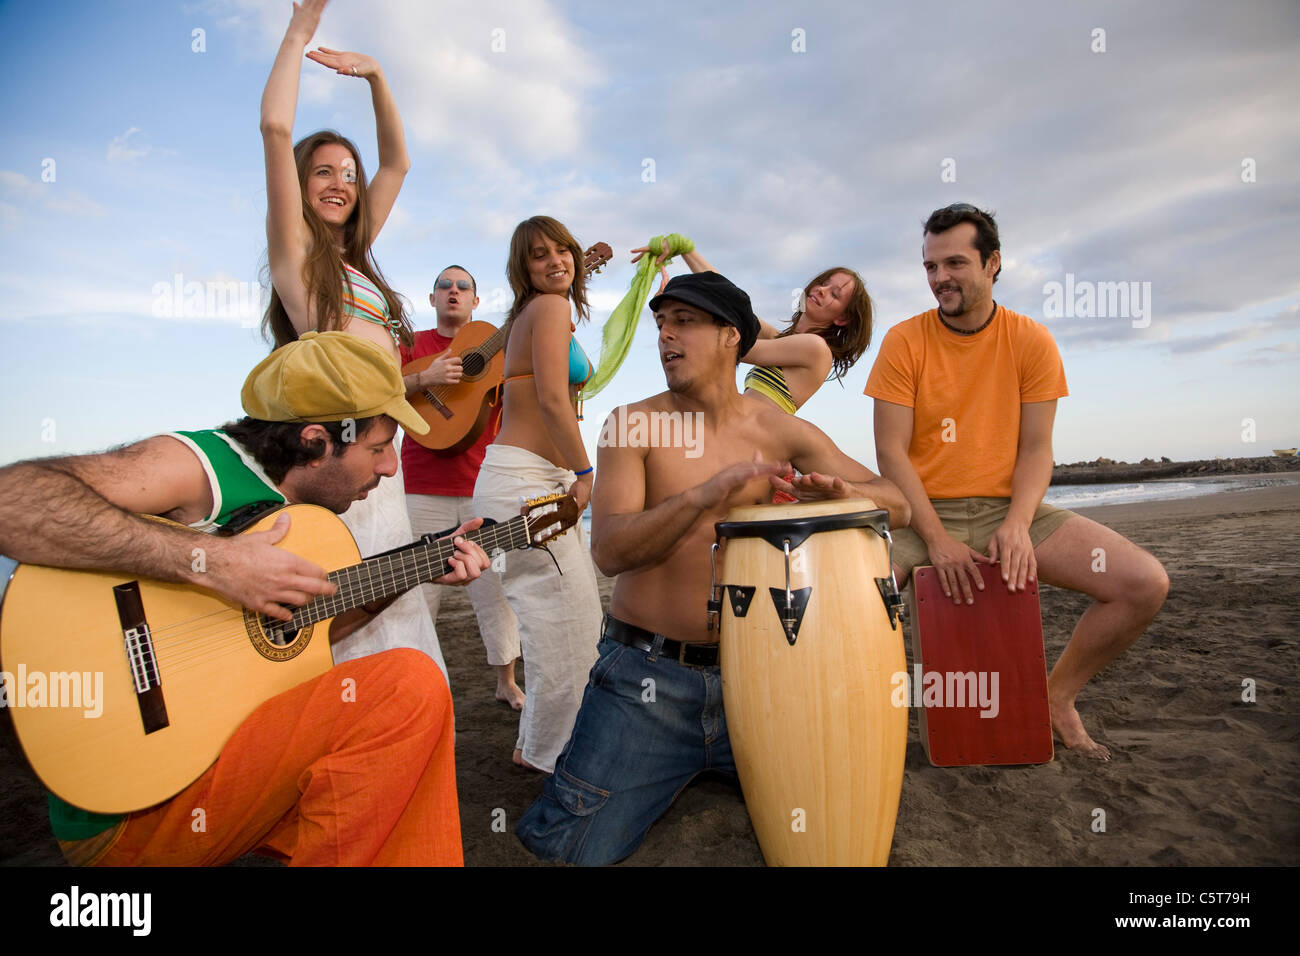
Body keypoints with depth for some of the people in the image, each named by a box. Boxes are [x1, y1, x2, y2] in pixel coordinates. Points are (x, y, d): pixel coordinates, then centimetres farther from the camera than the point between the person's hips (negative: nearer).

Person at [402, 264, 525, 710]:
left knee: (496, 587, 4)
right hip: (424, 492, -1)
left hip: (483, 489, 1)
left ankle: (506, 681, 18)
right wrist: (425, 378, -16)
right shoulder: (412, 345, 11)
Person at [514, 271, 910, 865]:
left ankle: (710, 764, 29)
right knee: (568, 846, -5)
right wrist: (704, 496, -32)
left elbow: (896, 506, 0)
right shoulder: (633, 425, -5)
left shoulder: (778, 431, 1)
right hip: (647, 677, -2)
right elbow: (609, 550, -17)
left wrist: (838, 491, -23)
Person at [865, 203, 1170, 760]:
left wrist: (1017, 524, -18)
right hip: (921, 510, -2)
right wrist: (936, 538, -17)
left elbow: (1035, 448, 1)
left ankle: (1057, 696, 10)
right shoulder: (904, 342, -3)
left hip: (1007, 507, 3)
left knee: (1146, 584, -14)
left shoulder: (1030, 341, 3)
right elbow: (891, 452, -7)